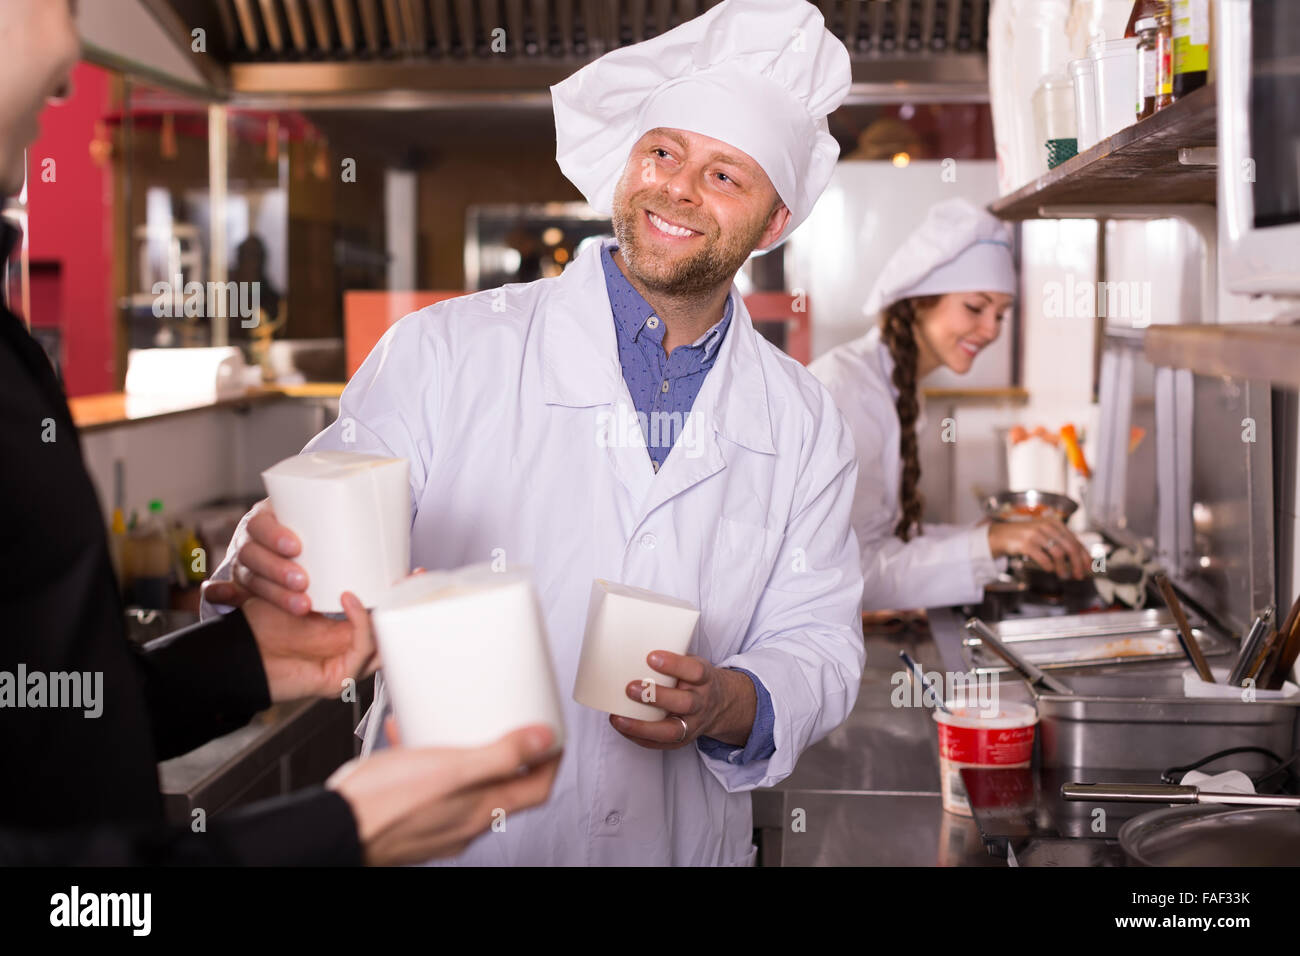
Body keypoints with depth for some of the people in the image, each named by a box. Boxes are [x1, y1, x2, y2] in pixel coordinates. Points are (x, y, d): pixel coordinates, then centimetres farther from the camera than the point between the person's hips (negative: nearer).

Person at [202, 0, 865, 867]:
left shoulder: (804, 423, 1)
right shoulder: (446, 350, -9)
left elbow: (818, 641, 1)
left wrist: (730, 705, -18)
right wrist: (269, 575, -33)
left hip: (686, 842, 2)